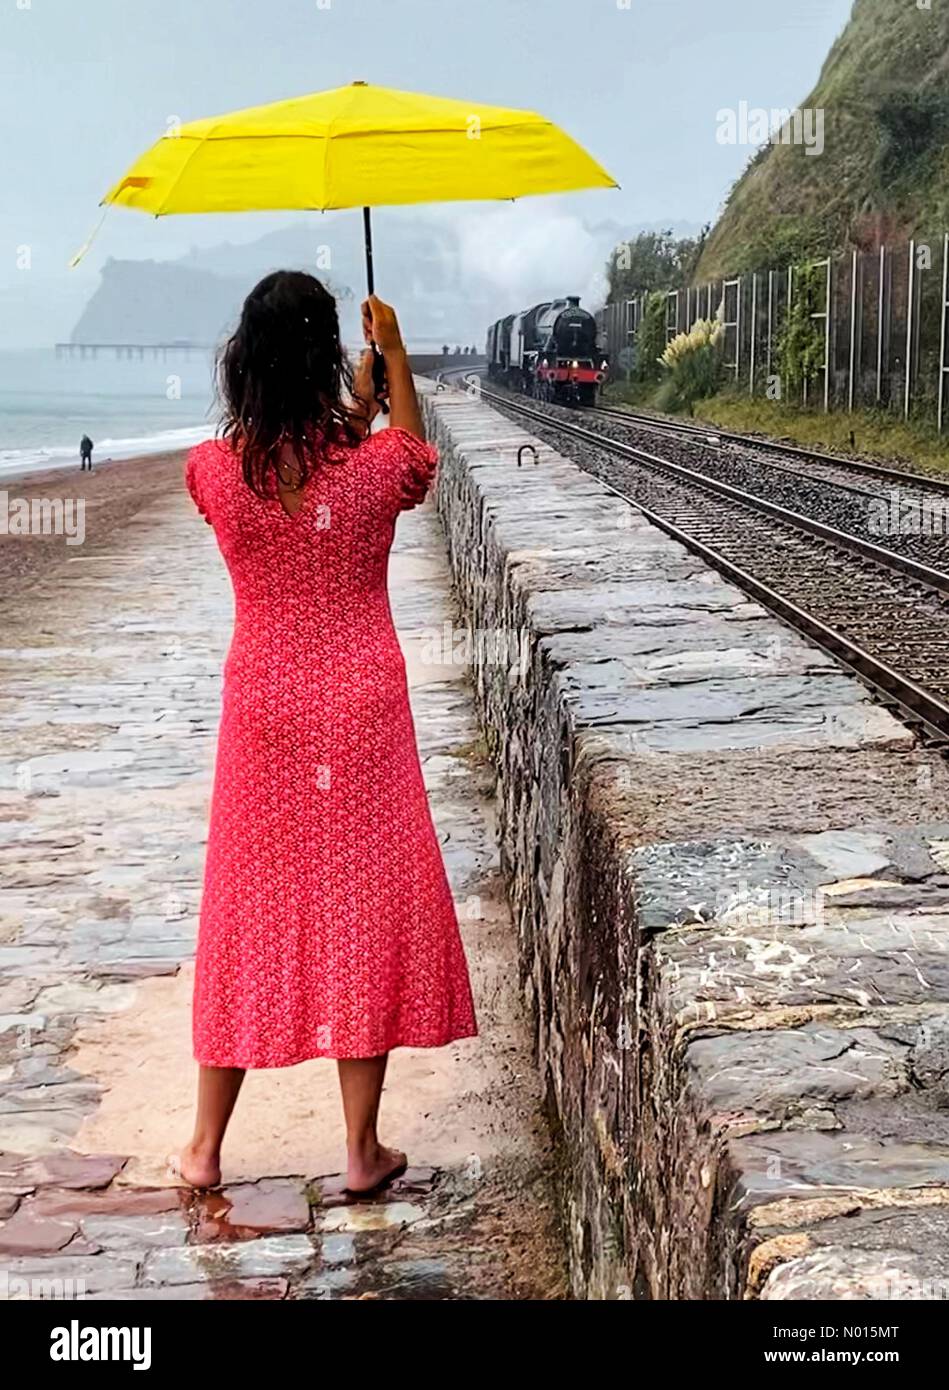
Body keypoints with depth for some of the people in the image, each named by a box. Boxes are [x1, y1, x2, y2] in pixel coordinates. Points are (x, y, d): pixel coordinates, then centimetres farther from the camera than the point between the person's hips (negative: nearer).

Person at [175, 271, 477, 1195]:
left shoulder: (214, 470, -10)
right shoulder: (375, 463, -13)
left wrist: (349, 416, 22)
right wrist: (394, 353, 20)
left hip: (262, 711, 2)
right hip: (362, 711, -1)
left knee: (247, 910, 13)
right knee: (365, 906, 9)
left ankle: (205, 1147, 23)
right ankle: (362, 1150, 16)